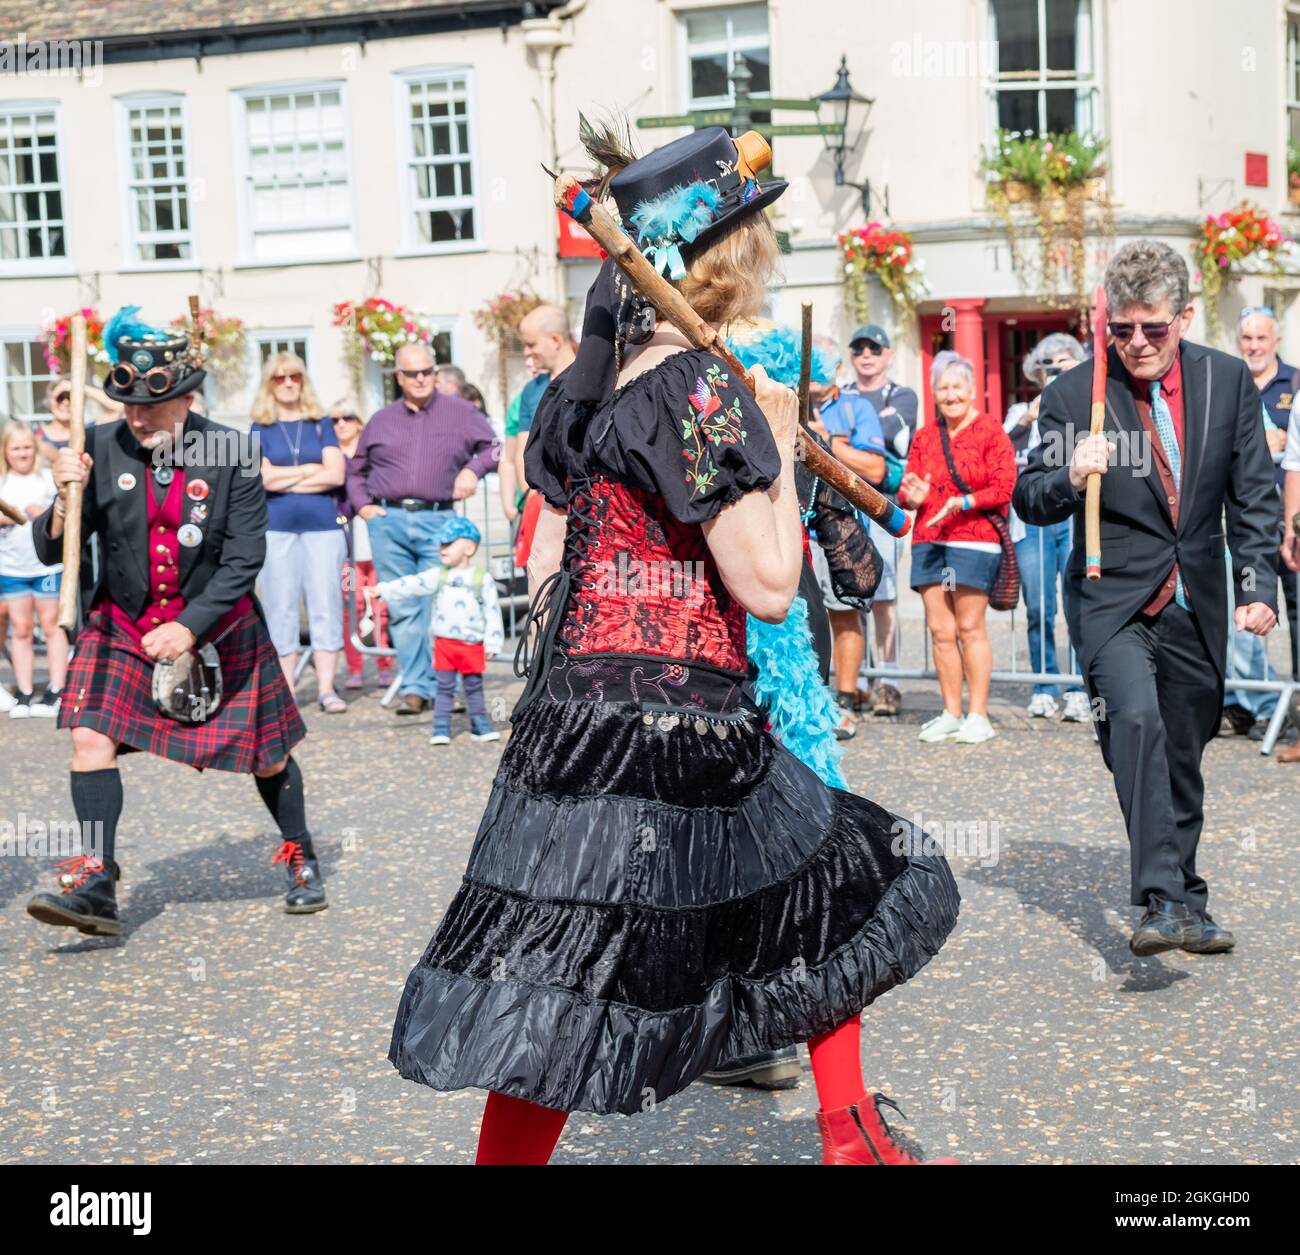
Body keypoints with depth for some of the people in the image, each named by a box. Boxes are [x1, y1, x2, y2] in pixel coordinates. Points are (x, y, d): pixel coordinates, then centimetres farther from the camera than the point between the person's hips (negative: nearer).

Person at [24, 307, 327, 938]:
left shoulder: (231, 454, -15)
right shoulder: (102, 448, -12)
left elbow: (244, 559, -14)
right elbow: (50, 550, -10)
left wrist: (190, 628, -23)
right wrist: (66, 500, -30)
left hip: (218, 628, -1)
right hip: (121, 626, 1)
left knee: (267, 755, 10)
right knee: (92, 735, -18)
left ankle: (300, 857, 35)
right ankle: (96, 884, -16)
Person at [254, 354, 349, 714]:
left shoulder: (321, 425, 10)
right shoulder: (260, 430, 9)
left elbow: (335, 475, -2)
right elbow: (263, 477, -5)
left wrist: (285, 479, -4)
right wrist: (310, 469, -1)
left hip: (323, 525, 0)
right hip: (276, 529, 0)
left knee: (325, 604, -2)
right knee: (280, 608, 0)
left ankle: (326, 688, 1)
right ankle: (285, 690, 6)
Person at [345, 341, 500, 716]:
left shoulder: (460, 413, 10)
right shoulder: (381, 421, 17)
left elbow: (494, 447, 12)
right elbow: (356, 471, 25)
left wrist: (473, 469, -6)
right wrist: (362, 505, 10)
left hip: (437, 520, -2)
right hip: (388, 521, 2)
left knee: (440, 607, -6)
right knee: (403, 610, -1)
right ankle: (415, 688, 1)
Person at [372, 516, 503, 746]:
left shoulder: (483, 580, -2)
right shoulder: (437, 576, 5)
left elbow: (492, 612, -2)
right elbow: (411, 584, -1)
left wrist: (492, 643, -5)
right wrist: (382, 589, -11)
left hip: (473, 645, -1)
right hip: (444, 642, 2)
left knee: (474, 687, 9)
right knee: (444, 688, 4)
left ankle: (480, 725, 20)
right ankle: (441, 729, 7)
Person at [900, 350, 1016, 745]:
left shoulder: (990, 431, 1)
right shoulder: (924, 437, 16)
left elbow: (1003, 488, -6)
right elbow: (906, 488, 17)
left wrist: (965, 502, -19)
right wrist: (912, 496, -6)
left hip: (974, 539, -5)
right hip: (928, 541, 5)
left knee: (969, 627, -6)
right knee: (940, 629, 4)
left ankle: (979, 716, 0)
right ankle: (951, 712, 11)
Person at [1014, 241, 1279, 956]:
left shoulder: (1228, 381, 2)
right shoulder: (1074, 395, -6)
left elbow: (1253, 494, 7)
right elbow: (1029, 501, -2)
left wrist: (1259, 587, 0)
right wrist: (1069, 477, -24)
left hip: (1196, 604, 3)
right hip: (1113, 599, -3)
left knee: (1183, 755, 12)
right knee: (1136, 720, -27)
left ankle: (1184, 902, 28)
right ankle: (1163, 900, -29)